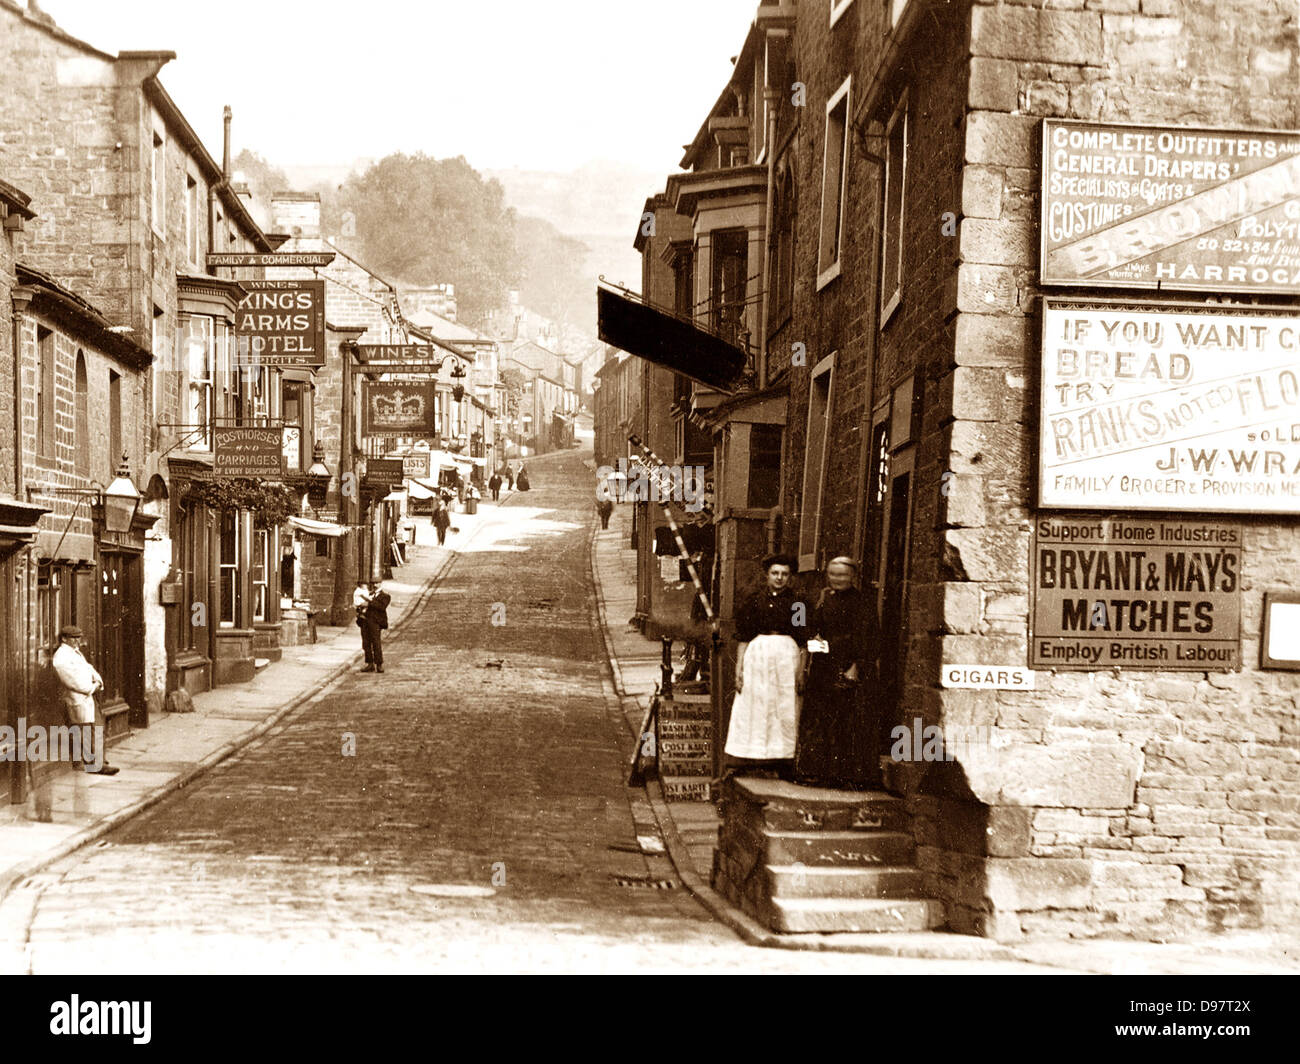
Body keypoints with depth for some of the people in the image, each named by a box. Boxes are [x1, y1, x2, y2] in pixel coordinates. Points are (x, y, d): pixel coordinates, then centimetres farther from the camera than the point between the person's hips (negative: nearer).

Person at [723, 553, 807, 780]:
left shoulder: (796, 603, 5)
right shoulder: (754, 601, 7)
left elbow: (803, 642, 4)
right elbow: (743, 638, 7)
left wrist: (801, 670, -4)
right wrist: (739, 667, 0)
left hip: (787, 655, 0)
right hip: (757, 654, 0)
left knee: (785, 709, 0)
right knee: (752, 708, 1)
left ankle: (780, 764, 5)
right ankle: (739, 763, 4)